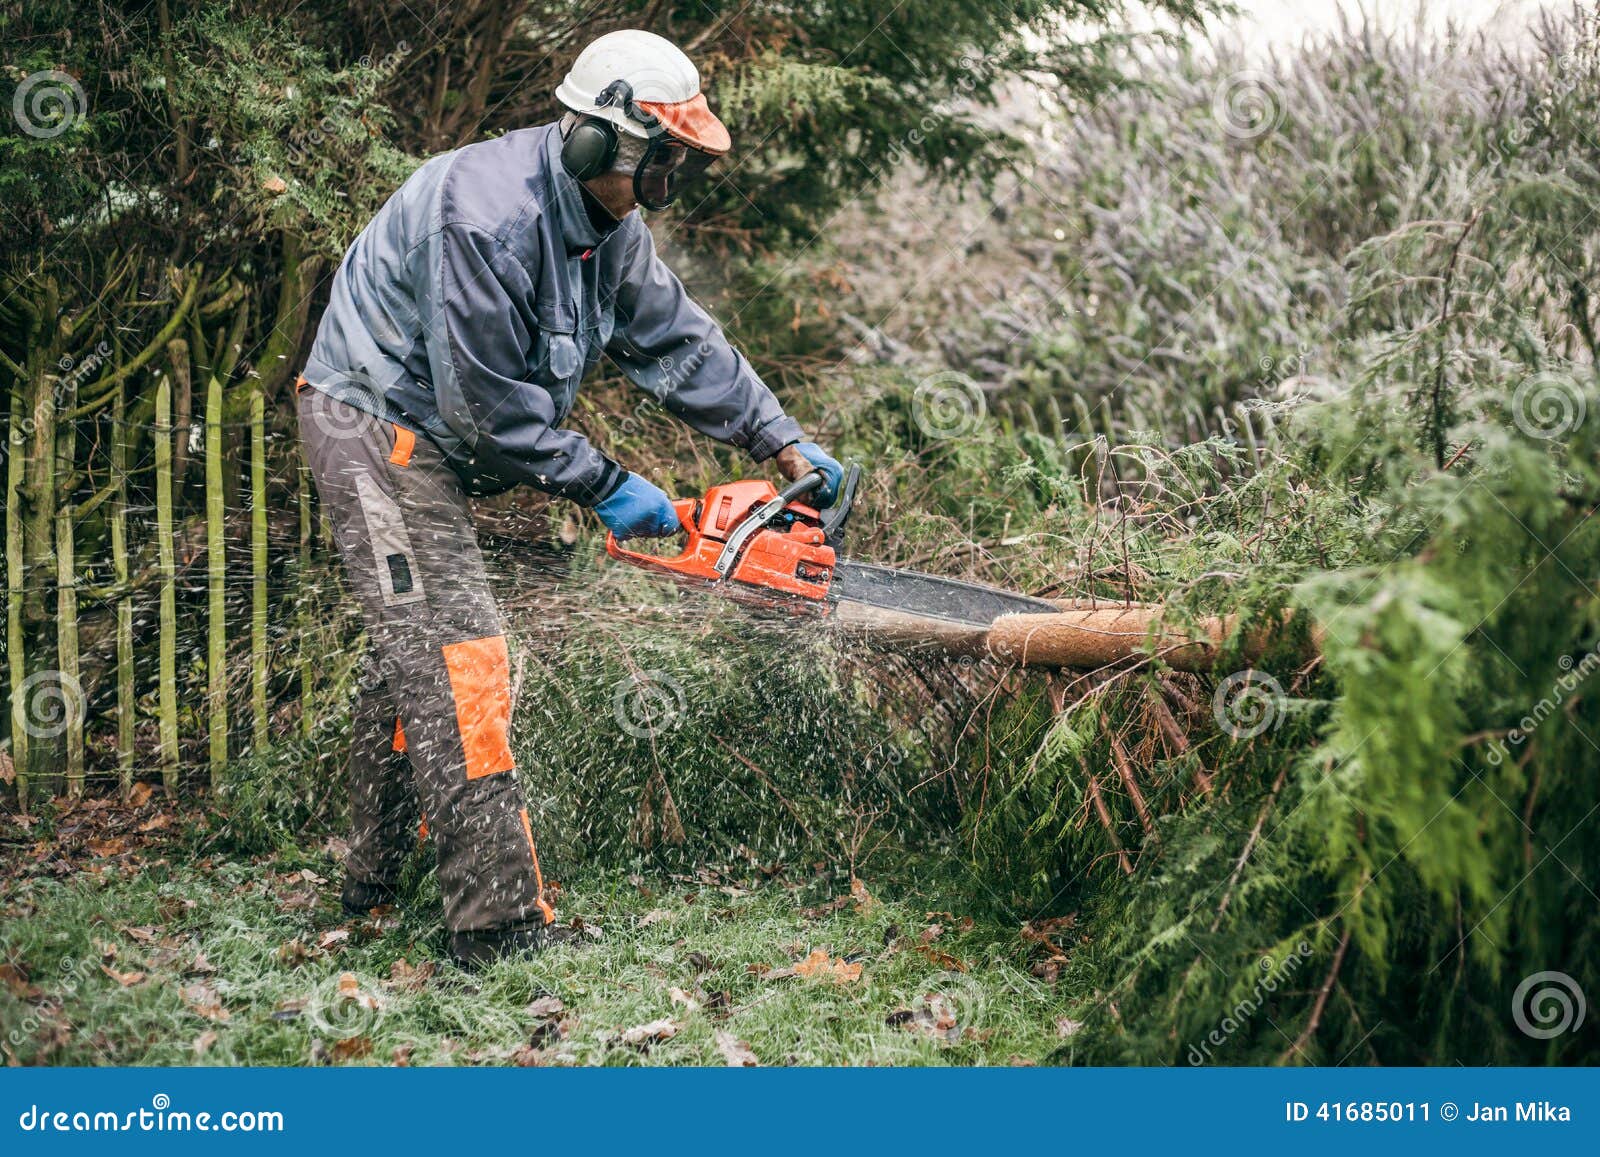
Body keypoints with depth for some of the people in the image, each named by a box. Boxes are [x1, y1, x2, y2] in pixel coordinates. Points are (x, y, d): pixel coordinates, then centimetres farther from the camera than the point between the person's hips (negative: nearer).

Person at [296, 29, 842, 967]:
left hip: (428, 442, 10)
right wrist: (604, 486, -16)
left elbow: (678, 340, 8)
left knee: (418, 654, 17)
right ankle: (501, 922, -16)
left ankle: (378, 877, 31)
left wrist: (784, 443, 4)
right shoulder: (487, 217, -29)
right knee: (459, 658, -15)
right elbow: (485, 403, -25)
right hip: (375, 424, -10)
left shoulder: (606, 222, 1)